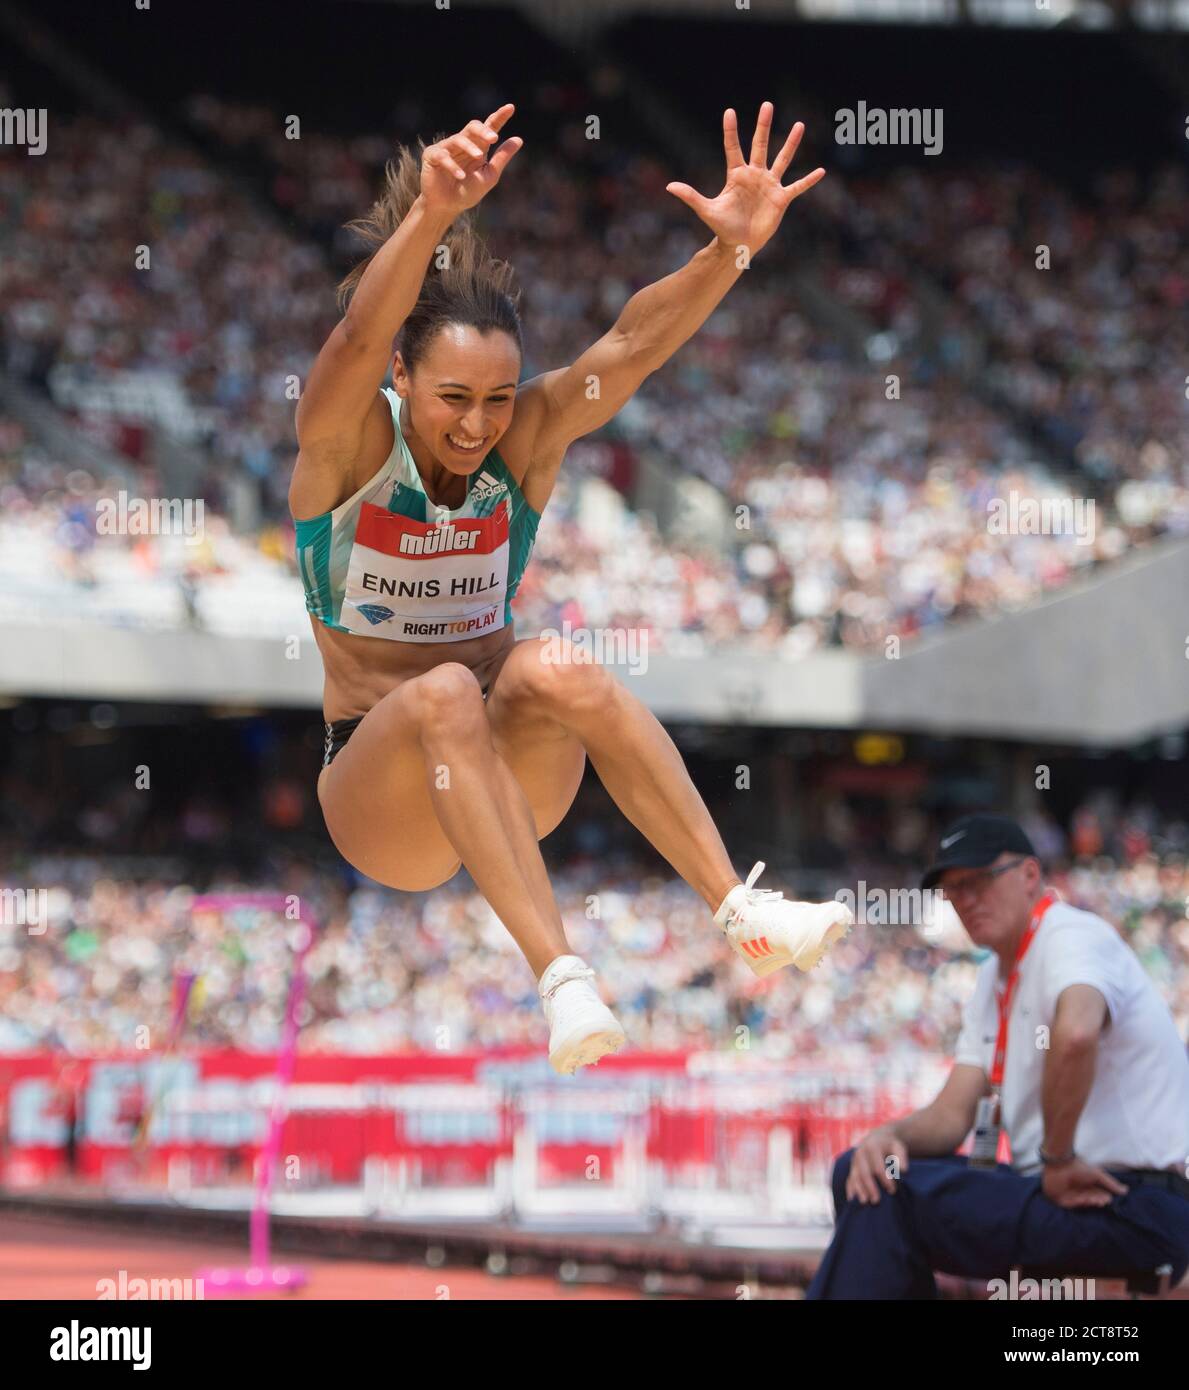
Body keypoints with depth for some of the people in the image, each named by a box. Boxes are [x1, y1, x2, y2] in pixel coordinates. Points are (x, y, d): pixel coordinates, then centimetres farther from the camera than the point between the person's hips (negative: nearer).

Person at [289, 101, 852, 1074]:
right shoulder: (348, 444, -10)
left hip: (508, 781, 3)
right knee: (443, 694, -36)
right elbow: (360, 340, -31)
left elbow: (630, 347, -18)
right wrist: (430, 218, -51)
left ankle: (741, 908, -37)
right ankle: (559, 975, -48)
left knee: (555, 670, -31)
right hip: (375, 797, -2)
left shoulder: (526, 441, -2)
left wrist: (731, 250, -37)